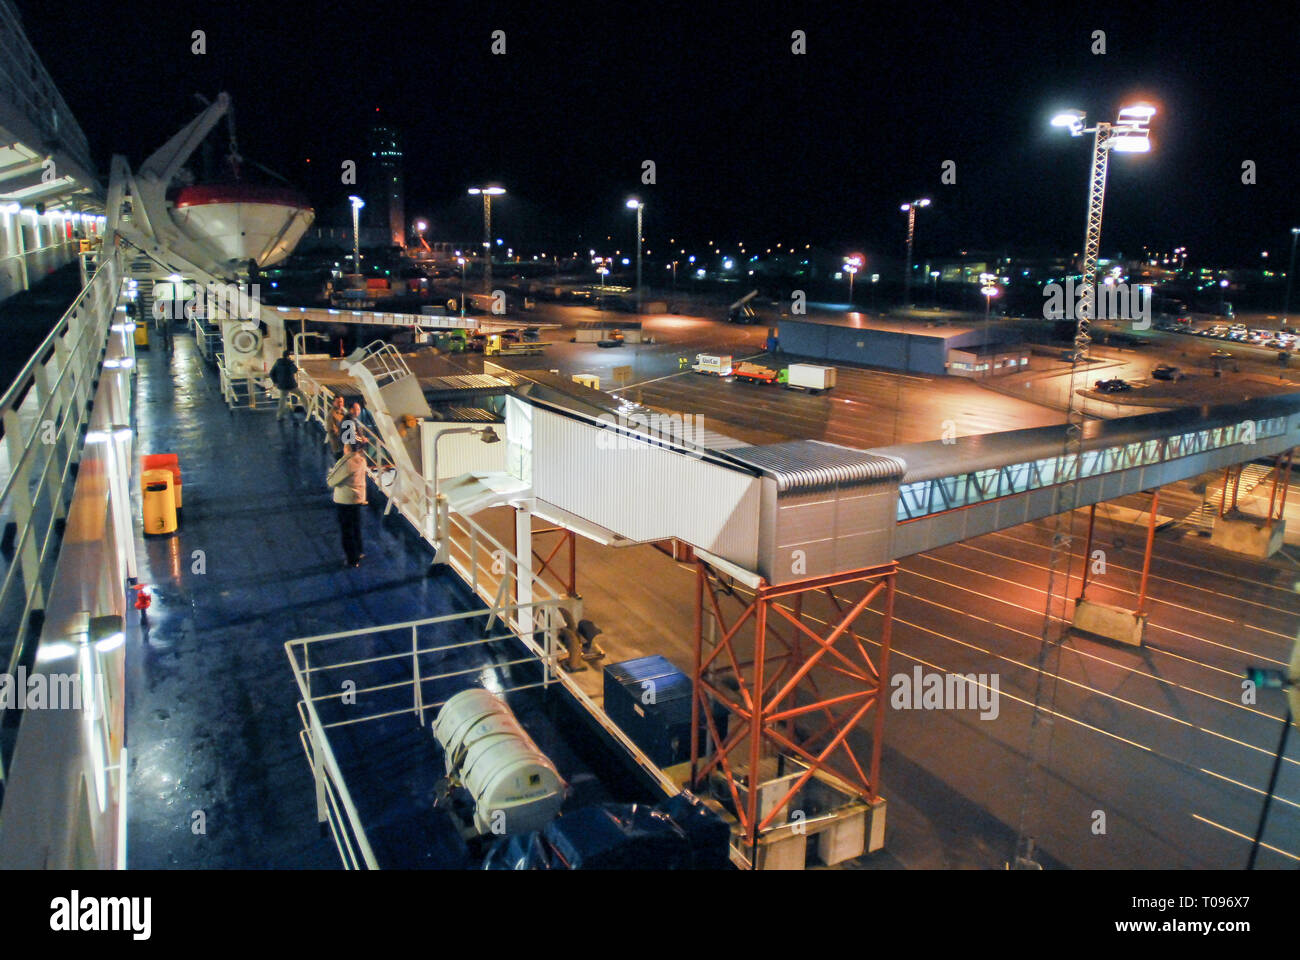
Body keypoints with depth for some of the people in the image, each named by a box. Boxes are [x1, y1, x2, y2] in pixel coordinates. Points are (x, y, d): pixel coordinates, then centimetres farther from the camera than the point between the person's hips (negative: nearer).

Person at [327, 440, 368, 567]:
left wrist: (330, 471, 0)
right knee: (355, 527, 25)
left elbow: (331, 481, -20)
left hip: (345, 501, -8)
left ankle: (352, 559, 15)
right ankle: (358, 552, 40)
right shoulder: (361, 459, -2)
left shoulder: (346, 462, -26)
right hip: (358, 498, 8)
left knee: (347, 531, 6)